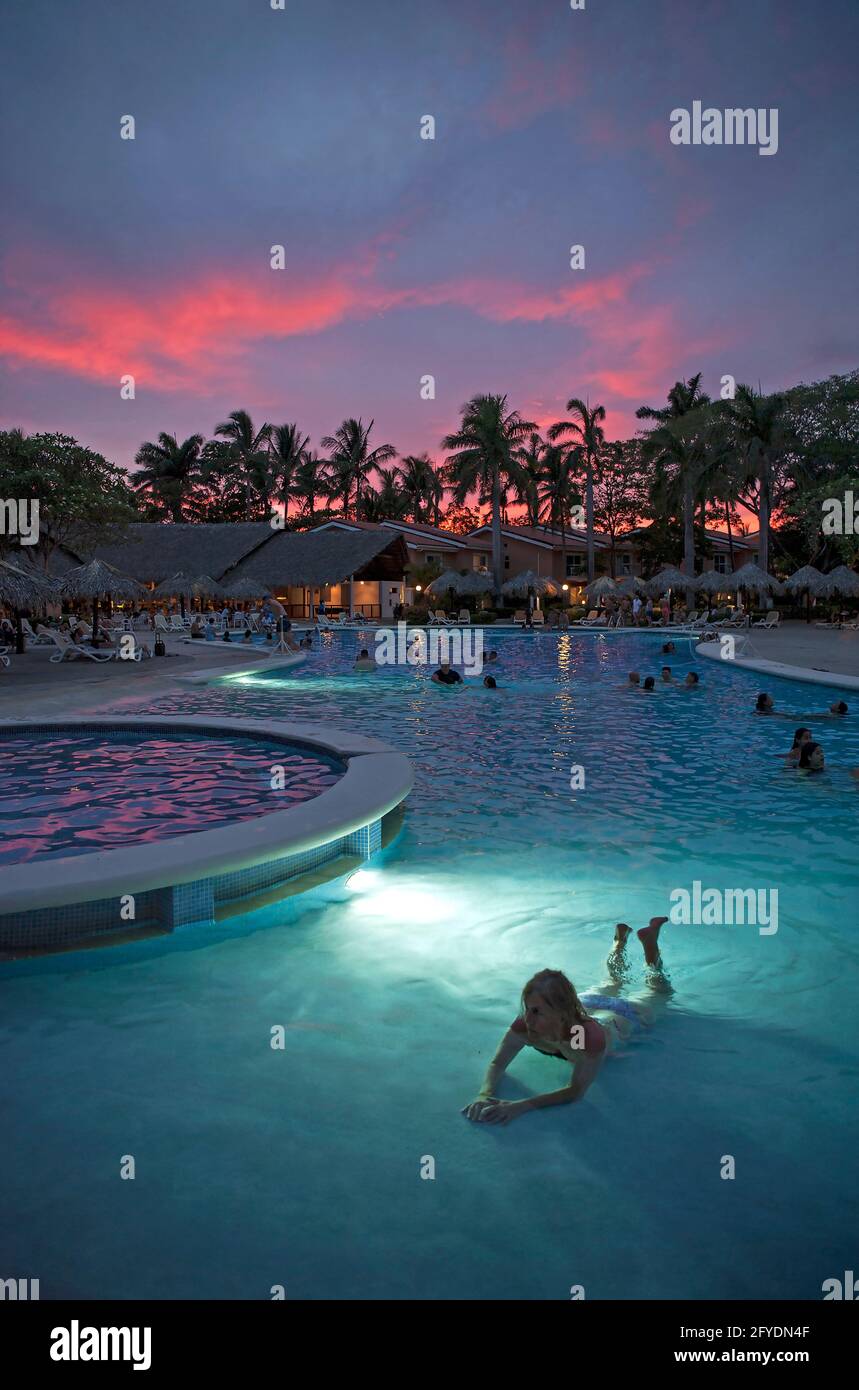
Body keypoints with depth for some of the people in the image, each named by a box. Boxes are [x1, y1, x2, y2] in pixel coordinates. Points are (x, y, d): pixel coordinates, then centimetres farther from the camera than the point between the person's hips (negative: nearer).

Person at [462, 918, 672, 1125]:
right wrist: (485, 1094, -55)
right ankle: (621, 938, 60)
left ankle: (649, 940, 43)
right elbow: (497, 1064, -33)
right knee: (611, 985, 40)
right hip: (586, 1006, 3)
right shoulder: (527, 1023, -41)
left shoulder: (590, 1035, -54)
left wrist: (521, 1106, -60)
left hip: (622, 1019, -3)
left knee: (659, 992, 32)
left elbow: (575, 1092, -49)